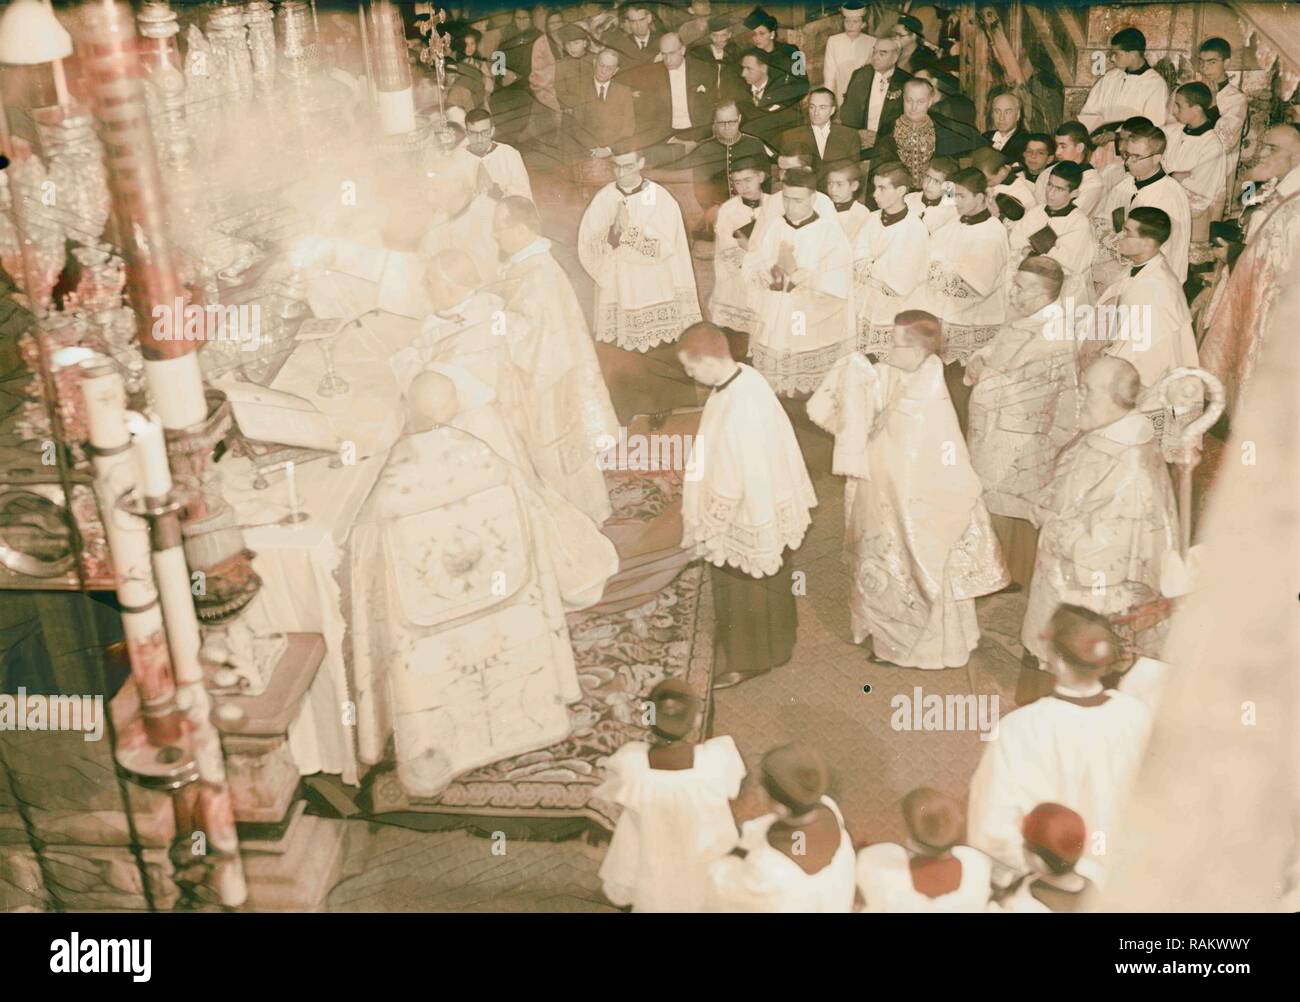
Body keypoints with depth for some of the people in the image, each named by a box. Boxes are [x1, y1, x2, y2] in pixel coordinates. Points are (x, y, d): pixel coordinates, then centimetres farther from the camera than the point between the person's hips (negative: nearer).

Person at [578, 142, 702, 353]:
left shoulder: (661, 198, -5)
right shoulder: (603, 198, 0)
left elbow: (664, 247, -10)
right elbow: (587, 245, -5)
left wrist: (630, 229, -20)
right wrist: (613, 233, -23)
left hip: (654, 292, -1)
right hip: (616, 292, 2)